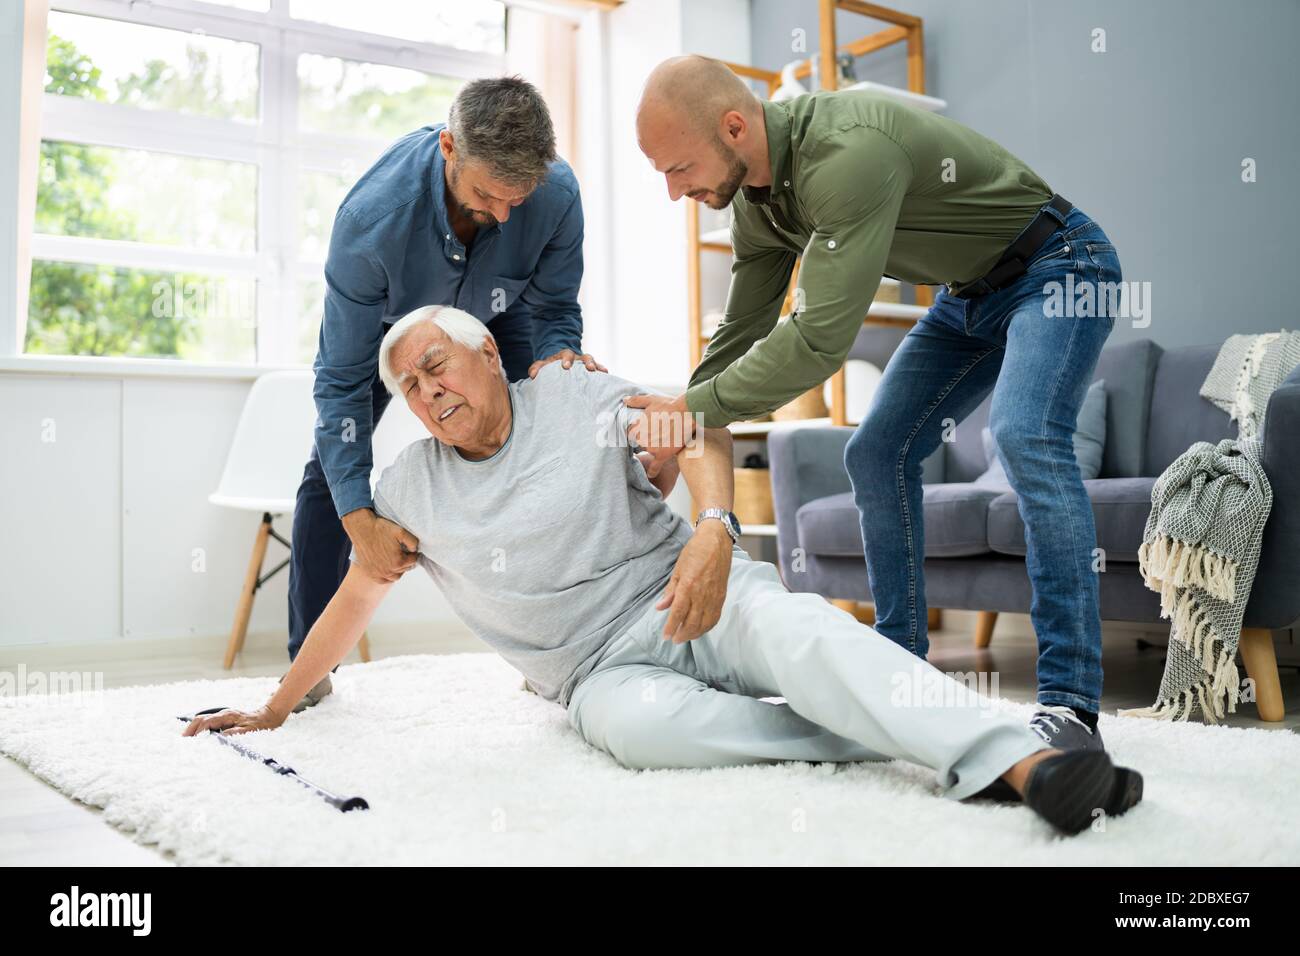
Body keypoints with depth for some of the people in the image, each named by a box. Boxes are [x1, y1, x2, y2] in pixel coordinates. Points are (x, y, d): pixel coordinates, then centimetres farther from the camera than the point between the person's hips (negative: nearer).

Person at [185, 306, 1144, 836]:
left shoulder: (578, 398, 1)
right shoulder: (411, 486, 9)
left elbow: (700, 434, -12)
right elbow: (356, 596, 17)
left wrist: (713, 529, -32)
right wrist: (276, 705, 19)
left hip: (694, 598, -1)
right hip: (604, 664, 2)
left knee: (798, 630, -35)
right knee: (643, 722, -36)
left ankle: (1025, 761, -50)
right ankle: (886, 736, -31)